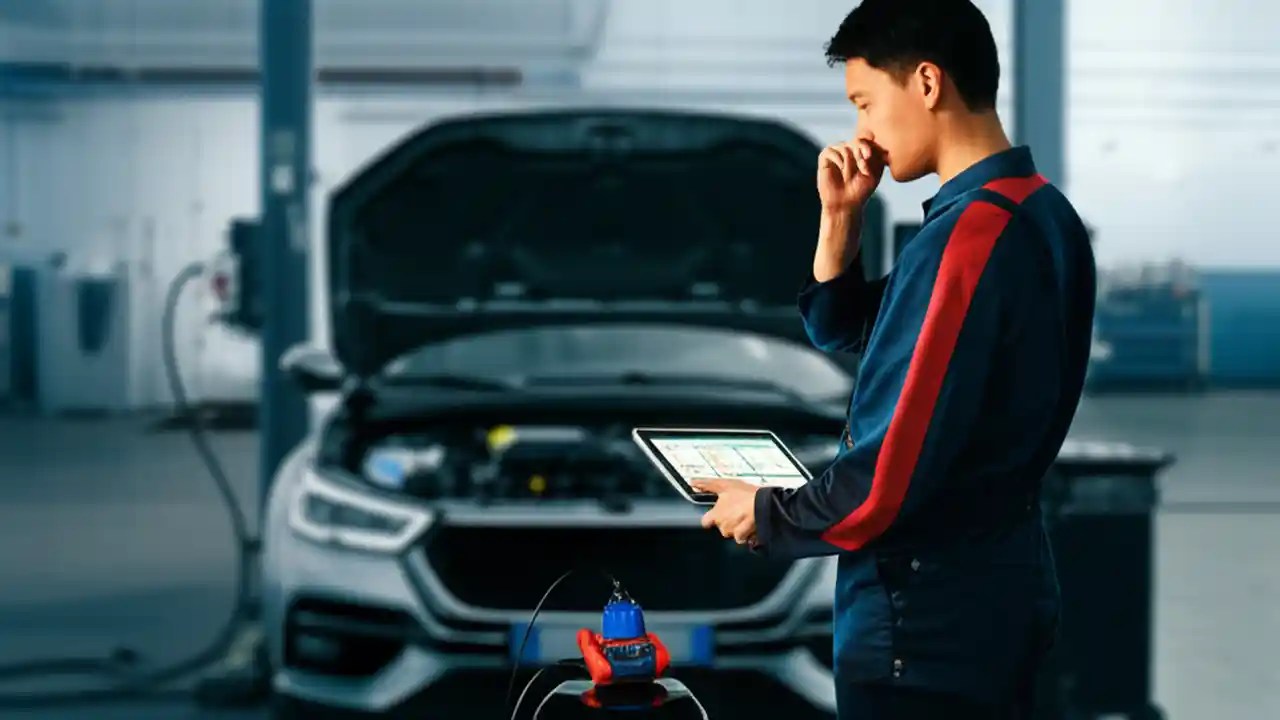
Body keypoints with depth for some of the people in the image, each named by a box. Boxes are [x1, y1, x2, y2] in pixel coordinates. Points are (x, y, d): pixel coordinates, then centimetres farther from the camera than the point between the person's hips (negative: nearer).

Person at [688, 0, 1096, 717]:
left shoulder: (968, 236, -22)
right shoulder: (1038, 211, 8)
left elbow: (893, 472, -25)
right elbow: (841, 329, 18)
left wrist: (766, 516, -9)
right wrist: (841, 217, 2)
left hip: (929, 618, -9)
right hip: (1001, 589, 9)